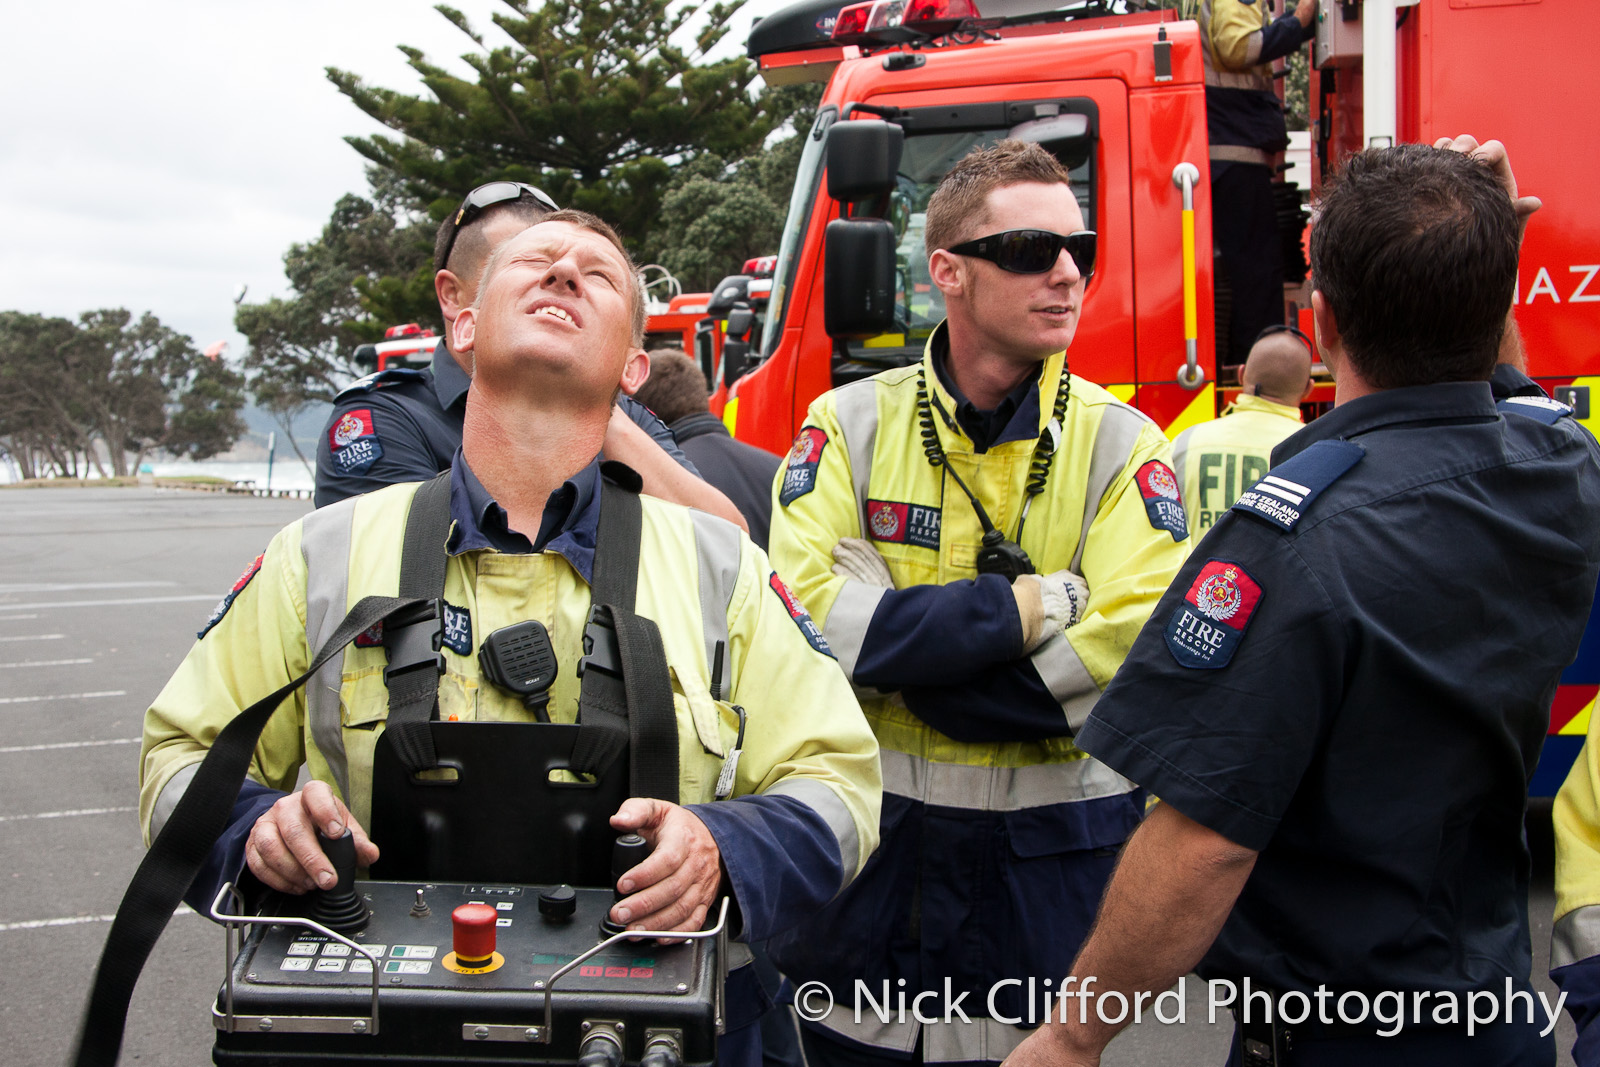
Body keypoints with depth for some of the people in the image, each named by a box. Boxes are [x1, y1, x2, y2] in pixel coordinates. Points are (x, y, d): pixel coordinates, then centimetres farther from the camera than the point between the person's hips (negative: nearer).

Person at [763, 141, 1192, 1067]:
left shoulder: (1122, 444, -4)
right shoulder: (851, 424, -2)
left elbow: (1137, 659, -17)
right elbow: (799, 610, -15)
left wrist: (895, 638, -16)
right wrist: (1032, 605, -19)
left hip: (1046, 874, 0)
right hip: (861, 853, 1)